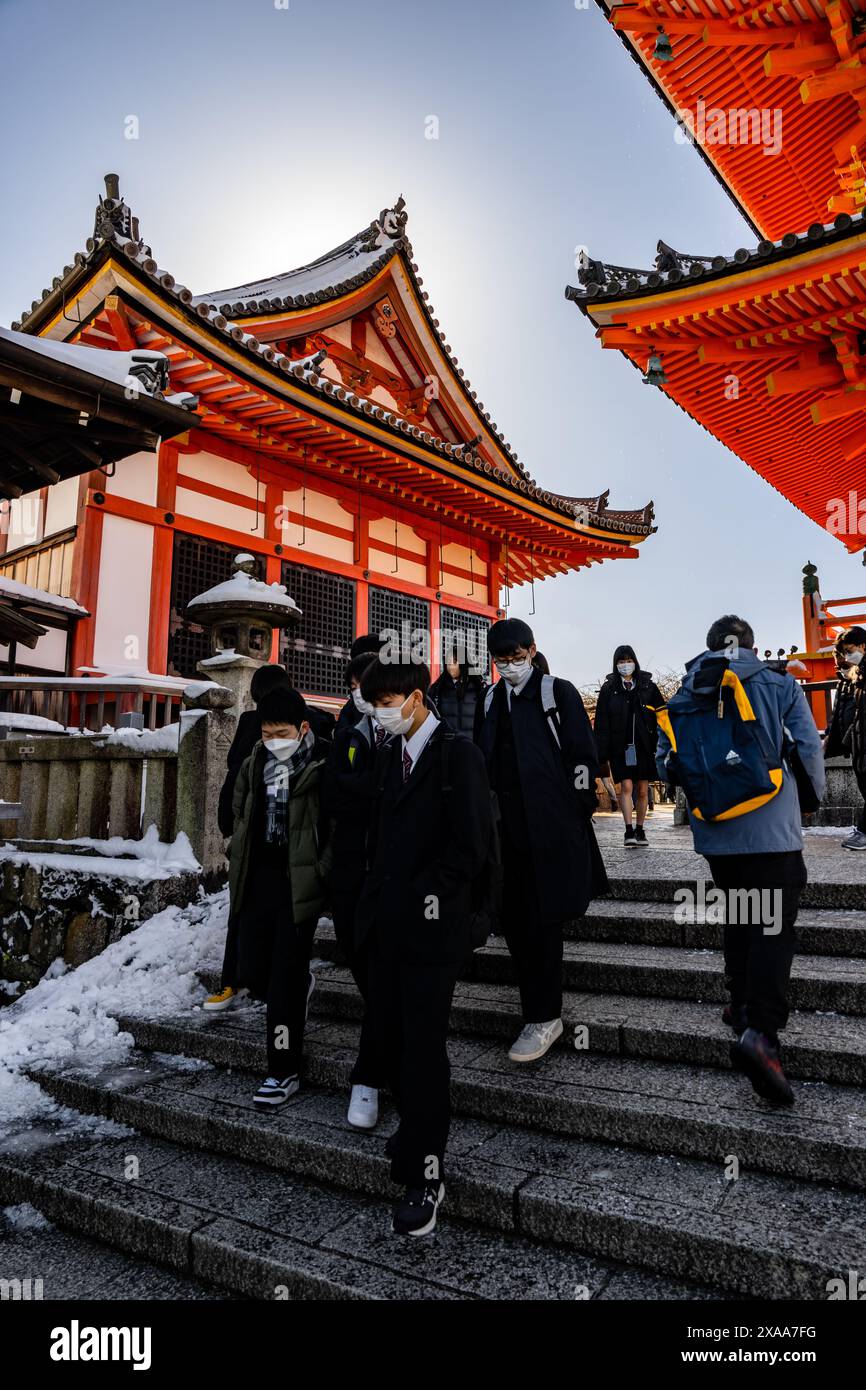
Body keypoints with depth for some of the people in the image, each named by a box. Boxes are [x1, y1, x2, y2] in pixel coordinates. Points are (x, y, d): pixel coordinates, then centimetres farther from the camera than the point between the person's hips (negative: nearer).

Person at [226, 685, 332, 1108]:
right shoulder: (253, 765, 7)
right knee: (252, 974, 10)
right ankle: (299, 985, 43)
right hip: (257, 880, 6)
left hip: (299, 884, -6)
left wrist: (319, 875, -12)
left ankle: (284, 1072, 15)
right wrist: (240, 863, 13)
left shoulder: (321, 768, -12)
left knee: (284, 982, -1)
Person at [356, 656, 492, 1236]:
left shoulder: (457, 753, -10)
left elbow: (471, 842, -14)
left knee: (424, 1044, 0)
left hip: (432, 926, -7)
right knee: (391, 1036, 13)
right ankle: (420, 1132, 33)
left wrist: (426, 893, -12)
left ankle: (426, 1172, 13)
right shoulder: (389, 753, 13)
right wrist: (379, 896, 9)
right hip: (388, 921, 7)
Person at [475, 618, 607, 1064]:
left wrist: (573, 817, -6)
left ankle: (544, 1018, 5)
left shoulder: (558, 693, -1)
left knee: (542, 921, -4)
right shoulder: (491, 700, 14)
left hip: (550, 828, -5)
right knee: (514, 920, 10)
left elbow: (582, 757, -4)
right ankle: (540, 1002, 28)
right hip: (507, 828, 6)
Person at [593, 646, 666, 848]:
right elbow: (601, 723, 0)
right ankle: (629, 832, -7)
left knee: (642, 790, 7)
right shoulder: (608, 689, 2)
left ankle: (640, 830, 19)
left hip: (644, 746, 1)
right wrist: (601, 753, -6)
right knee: (626, 787, -9)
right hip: (620, 748, -1)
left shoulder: (648, 686, 5)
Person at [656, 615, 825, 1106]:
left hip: (715, 835, 4)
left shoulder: (683, 699, 6)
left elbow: (665, 766, 6)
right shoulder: (779, 684, -2)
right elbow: (809, 749, -3)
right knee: (774, 927, -3)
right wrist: (813, 795, 16)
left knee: (740, 919, 20)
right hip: (772, 830, -4)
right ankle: (761, 1031, -16)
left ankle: (743, 1006, 29)